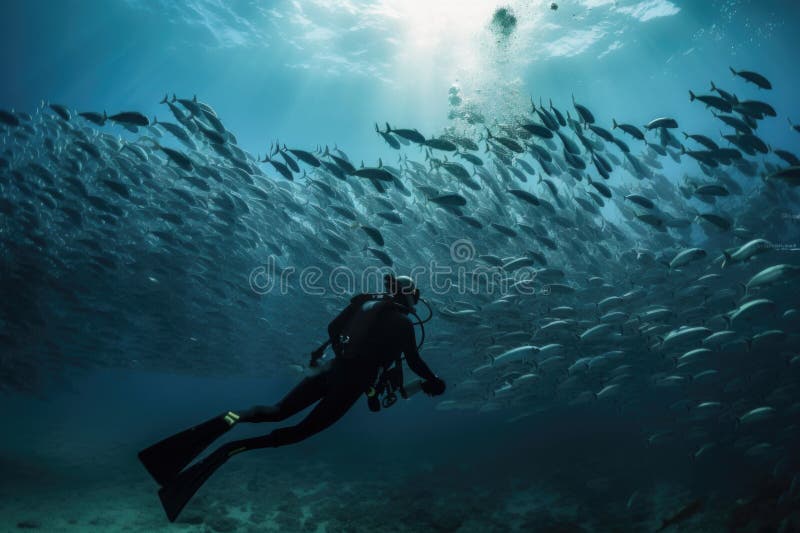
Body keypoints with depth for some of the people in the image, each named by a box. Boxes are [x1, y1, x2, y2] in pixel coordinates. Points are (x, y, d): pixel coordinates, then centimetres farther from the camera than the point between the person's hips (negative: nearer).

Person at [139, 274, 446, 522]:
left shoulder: (367, 303, 16)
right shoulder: (403, 323, -1)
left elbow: (332, 328, 22)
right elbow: (415, 362, 4)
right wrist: (432, 382, 23)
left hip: (331, 369, 5)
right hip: (351, 384, -5)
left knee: (278, 412, 11)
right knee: (301, 430, 2)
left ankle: (231, 419, -18)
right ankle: (230, 448, -14)